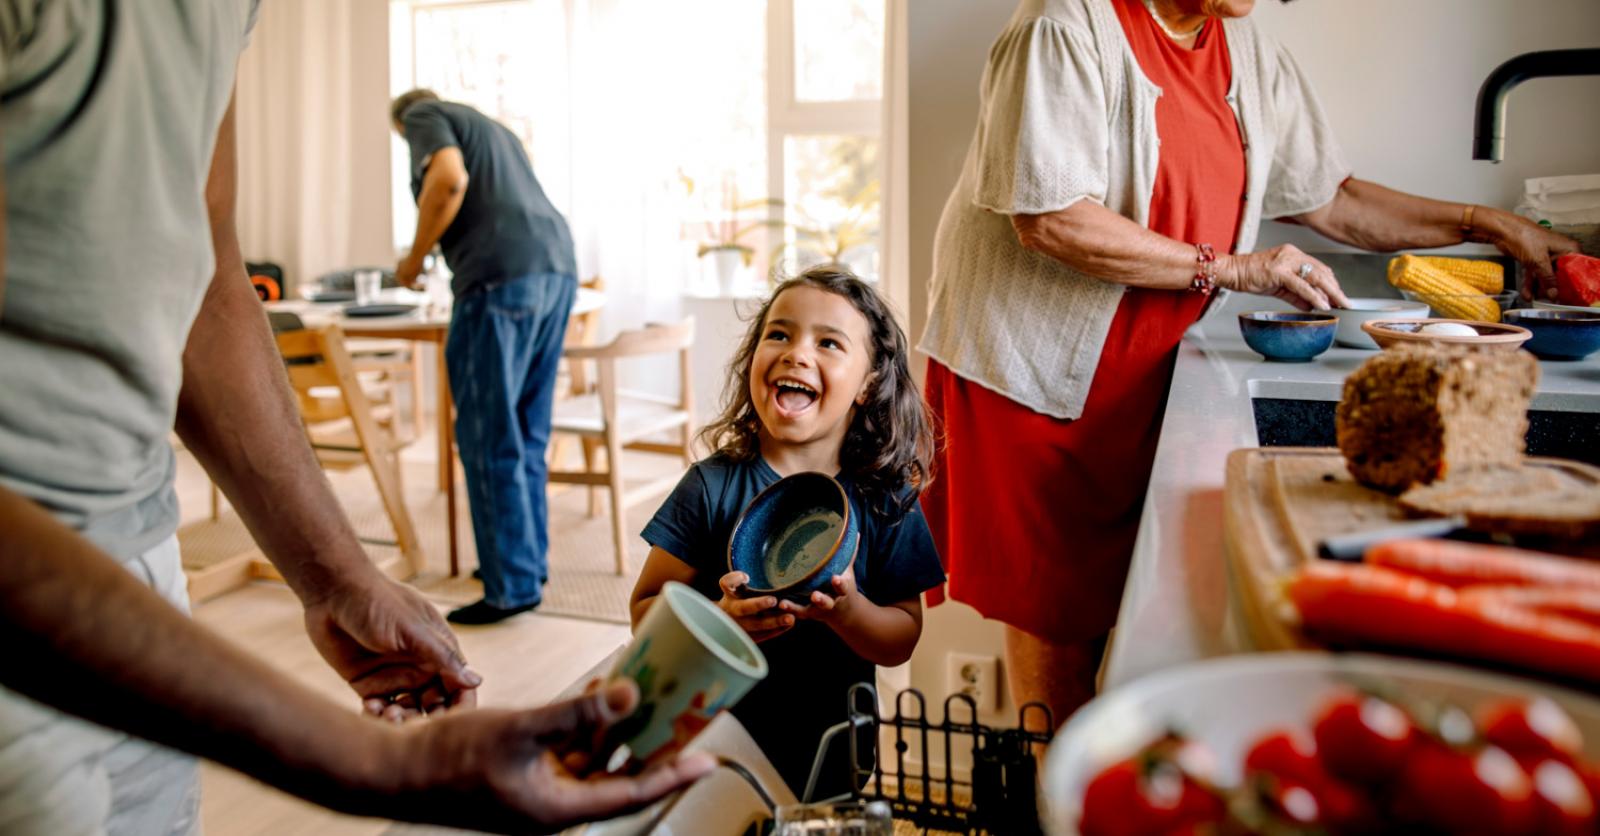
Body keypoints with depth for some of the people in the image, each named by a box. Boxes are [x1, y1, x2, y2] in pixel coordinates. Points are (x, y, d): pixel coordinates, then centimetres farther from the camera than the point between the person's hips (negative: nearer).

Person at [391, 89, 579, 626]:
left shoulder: (421, 116, 10)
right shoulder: (490, 128, 33)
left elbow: (448, 178, -10)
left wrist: (414, 258, 0)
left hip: (503, 275, -8)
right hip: (558, 266, 8)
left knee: (490, 437, -4)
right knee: (526, 432, 14)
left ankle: (513, 585, -2)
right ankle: (528, 560, 22)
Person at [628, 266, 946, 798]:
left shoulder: (885, 499, -10)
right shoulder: (712, 486, -12)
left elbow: (901, 642, -7)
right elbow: (645, 610, -10)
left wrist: (848, 611, -27)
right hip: (715, 732, 0)